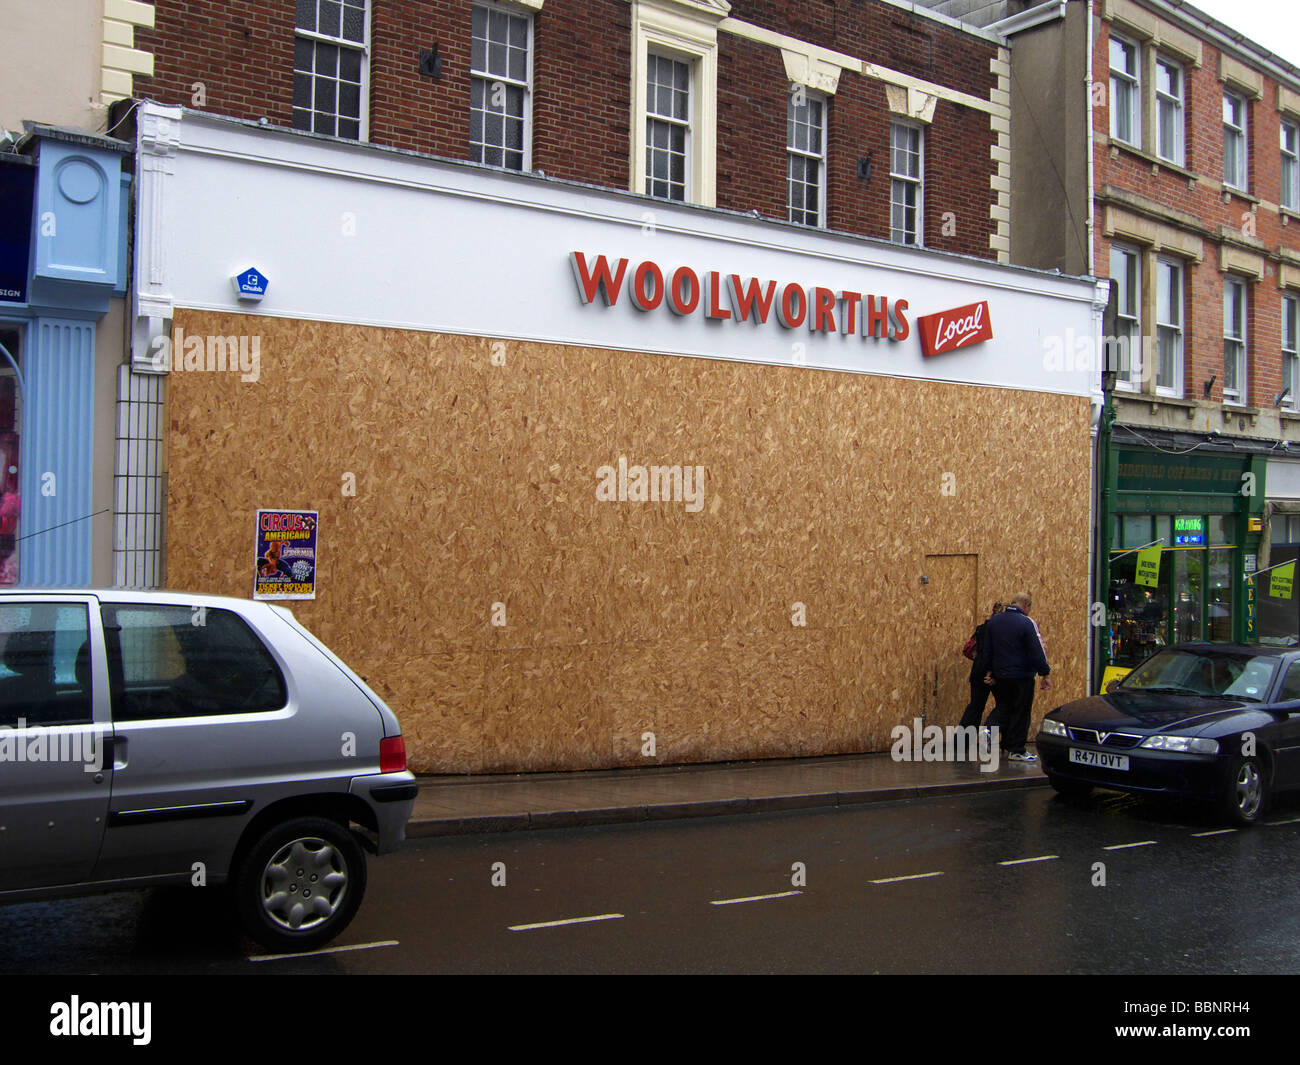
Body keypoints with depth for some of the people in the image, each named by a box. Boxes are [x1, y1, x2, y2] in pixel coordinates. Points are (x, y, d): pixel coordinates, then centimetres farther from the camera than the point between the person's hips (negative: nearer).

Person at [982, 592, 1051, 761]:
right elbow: (1037, 652, -14)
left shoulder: (992, 621, 6)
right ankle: (1017, 751, 9)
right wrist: (1044, 674, -8)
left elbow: (987, 650, 11)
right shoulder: (1026, 623, -14)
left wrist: (990, 671, 17)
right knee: (1021, 712, 4)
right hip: (1022, 677, -5)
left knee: (1003, 707, 17)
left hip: (1000, 675, 5)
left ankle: (990, 729, -8)